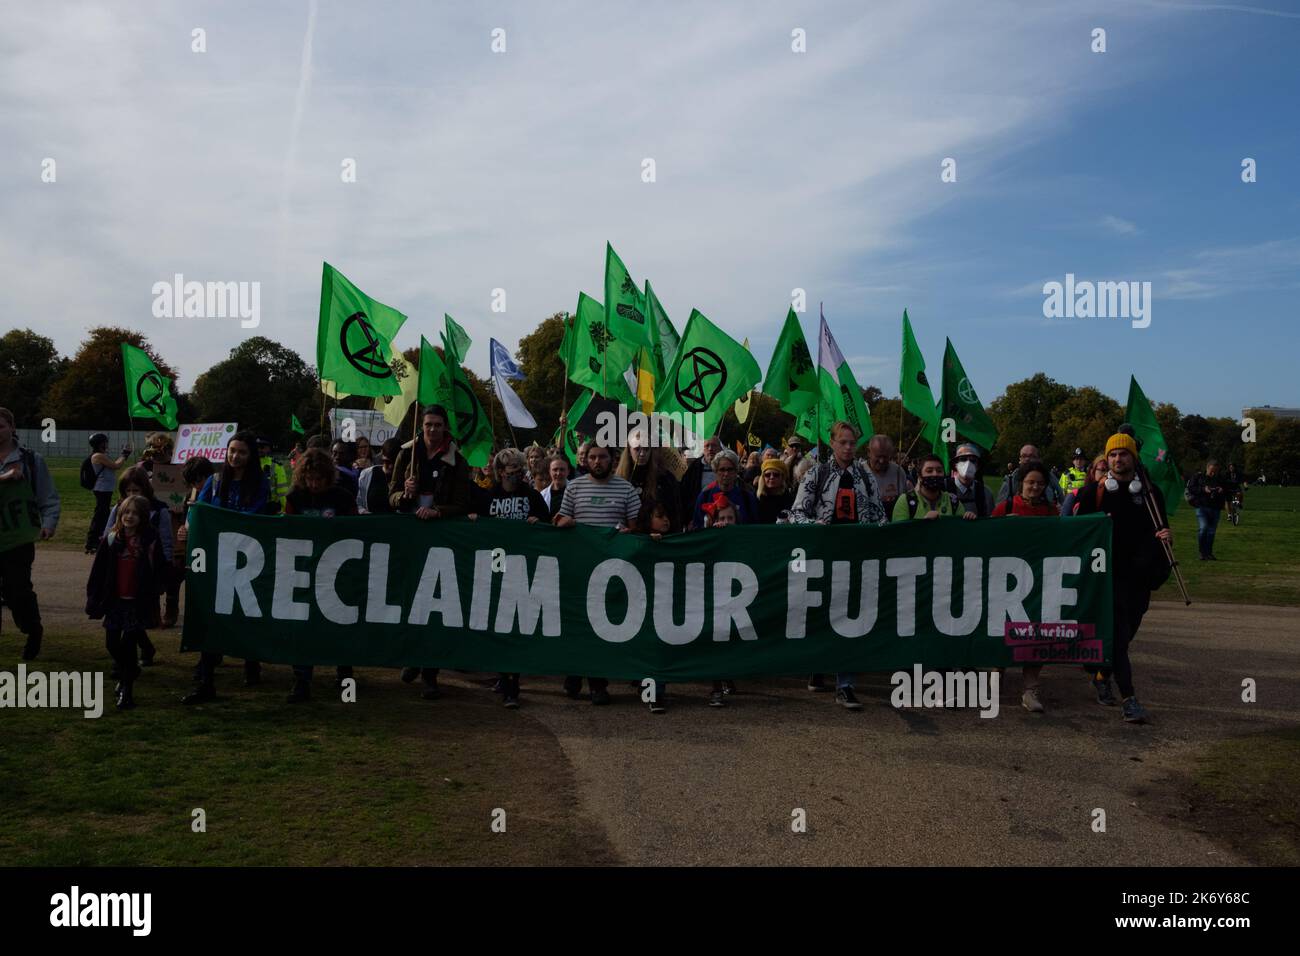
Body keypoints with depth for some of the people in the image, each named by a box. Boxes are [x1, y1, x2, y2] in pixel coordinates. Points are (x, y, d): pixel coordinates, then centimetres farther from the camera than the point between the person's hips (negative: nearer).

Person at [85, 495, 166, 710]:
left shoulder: (151, 542, -5)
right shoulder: (111, 540, 3)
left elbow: (158, 572, -5)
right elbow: (98, 571, 4)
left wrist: (152, 600, -8)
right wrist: (93, 599, 1)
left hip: (138, 603, -4)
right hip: (114, 601, 4)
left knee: (129, 645, -4)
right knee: (112, 644, 10)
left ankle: (127, 690, 7)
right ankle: (128, 672, 38)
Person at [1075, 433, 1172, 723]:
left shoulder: (1150, 492, 7)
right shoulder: (1093, 491, 2)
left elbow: (1162, 530, 12)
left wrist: (1166, 537, -9)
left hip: (1139, 577, 3)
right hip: (1107, 574, -3)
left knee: (1126, 634, 12)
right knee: (1118, 634, -11)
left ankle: (1101, 676, 35)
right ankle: (1129, 698, -10)